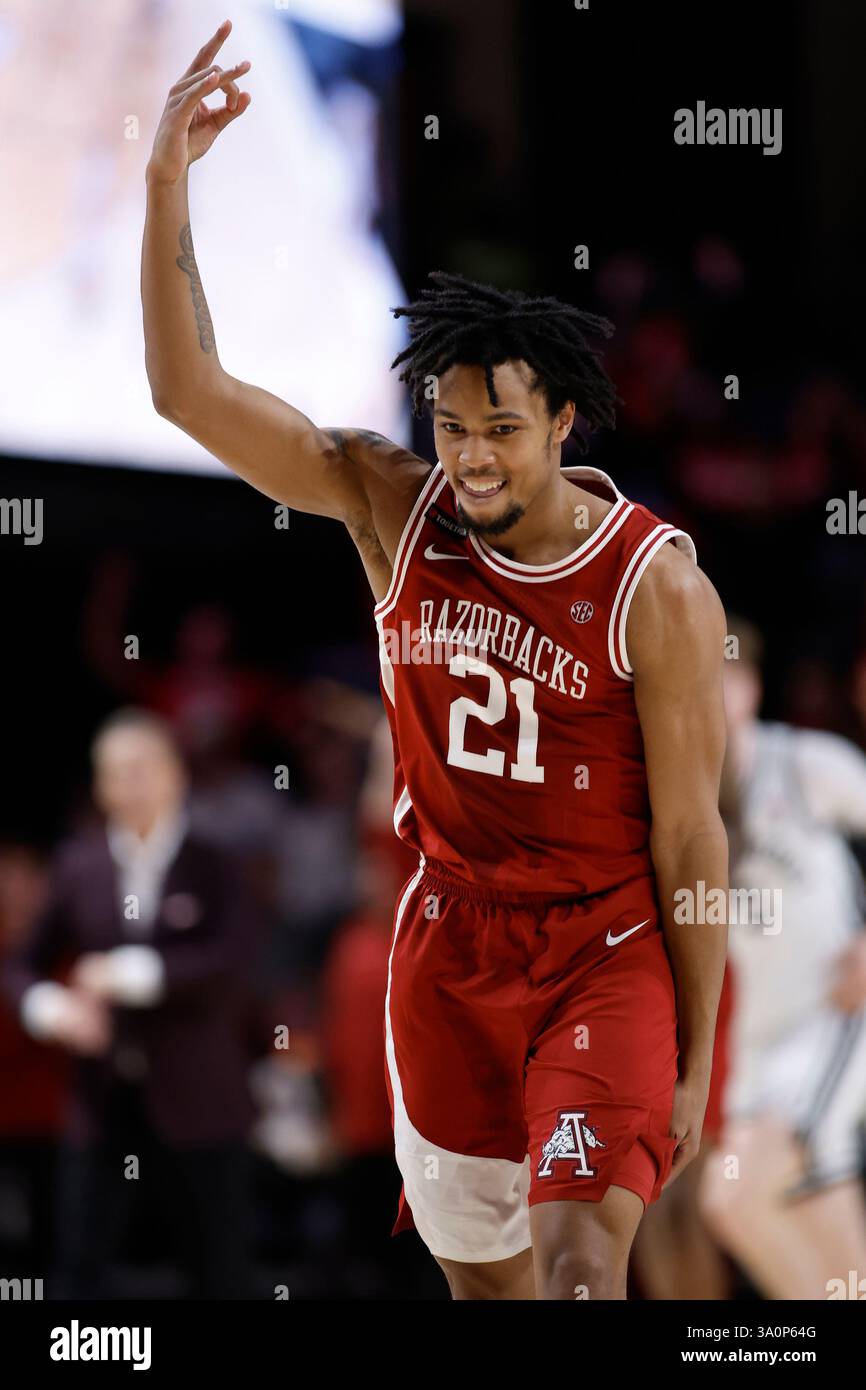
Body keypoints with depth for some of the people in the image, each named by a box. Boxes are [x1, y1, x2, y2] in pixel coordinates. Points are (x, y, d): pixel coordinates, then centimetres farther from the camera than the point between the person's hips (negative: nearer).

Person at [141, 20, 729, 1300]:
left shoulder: (657, 588, -16)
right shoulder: (396, 511, -5)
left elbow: (691, 840, -10)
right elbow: (189, 391, -8)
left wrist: (695, 1060, -8)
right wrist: (167, 183, -20)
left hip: (608, 954, -4)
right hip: (448, 949, 4)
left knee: (582, 1261, -19)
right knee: (481, 1275, 11)